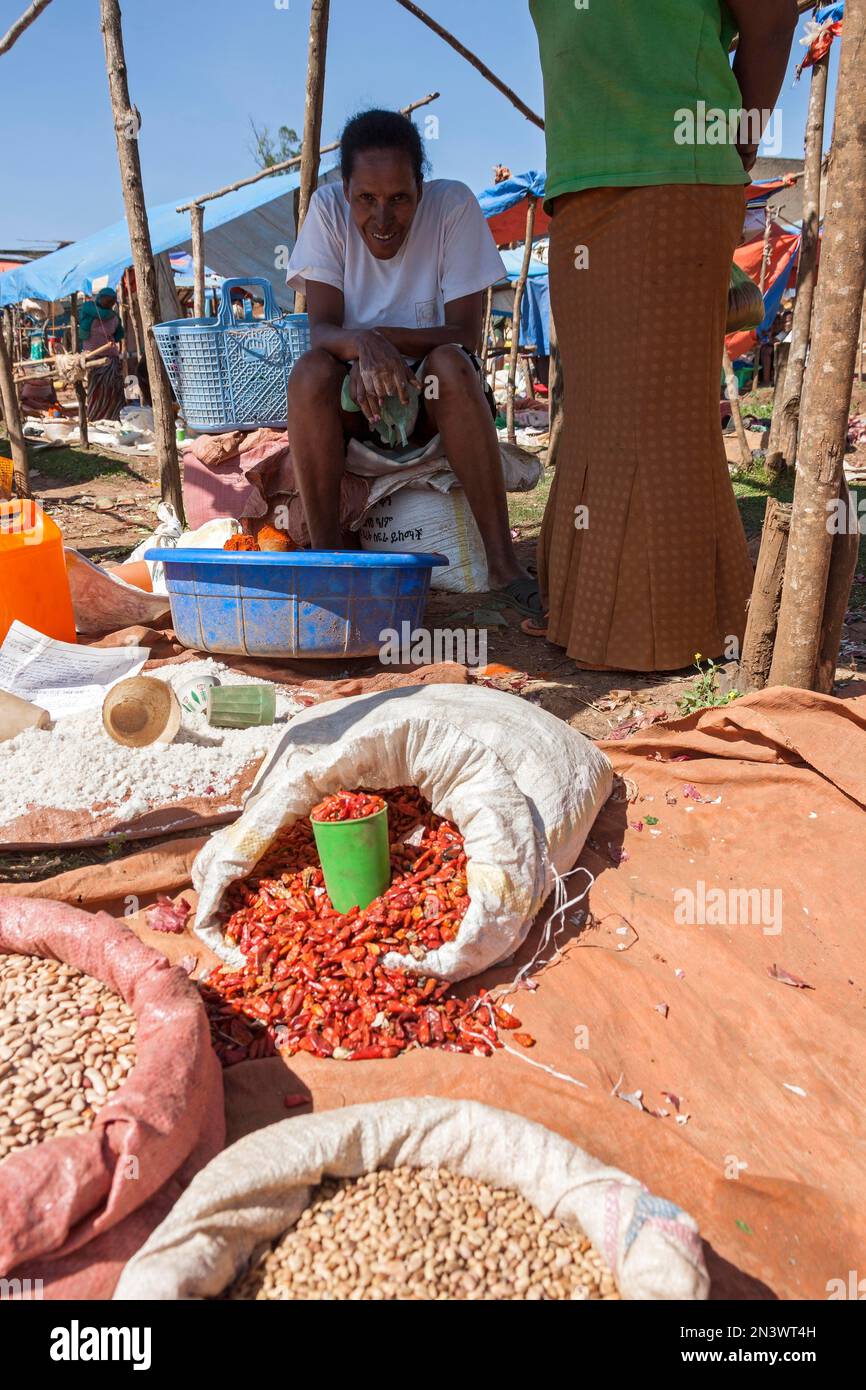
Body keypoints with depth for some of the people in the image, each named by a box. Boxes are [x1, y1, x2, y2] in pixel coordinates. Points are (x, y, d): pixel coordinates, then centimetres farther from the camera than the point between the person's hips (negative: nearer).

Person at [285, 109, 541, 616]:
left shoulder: (453, 204, -10)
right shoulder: (328, 209, -5)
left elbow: (466, 335, -15)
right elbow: (322, 330, -14)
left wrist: (382, 336, -29)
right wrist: (363, 344, -37)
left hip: (436, 401, -1)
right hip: (354, 401, 1)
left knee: (450, 364, -33)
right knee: (311, 370, -29)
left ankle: (502, 560, -32)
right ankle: (326, 553, -24)